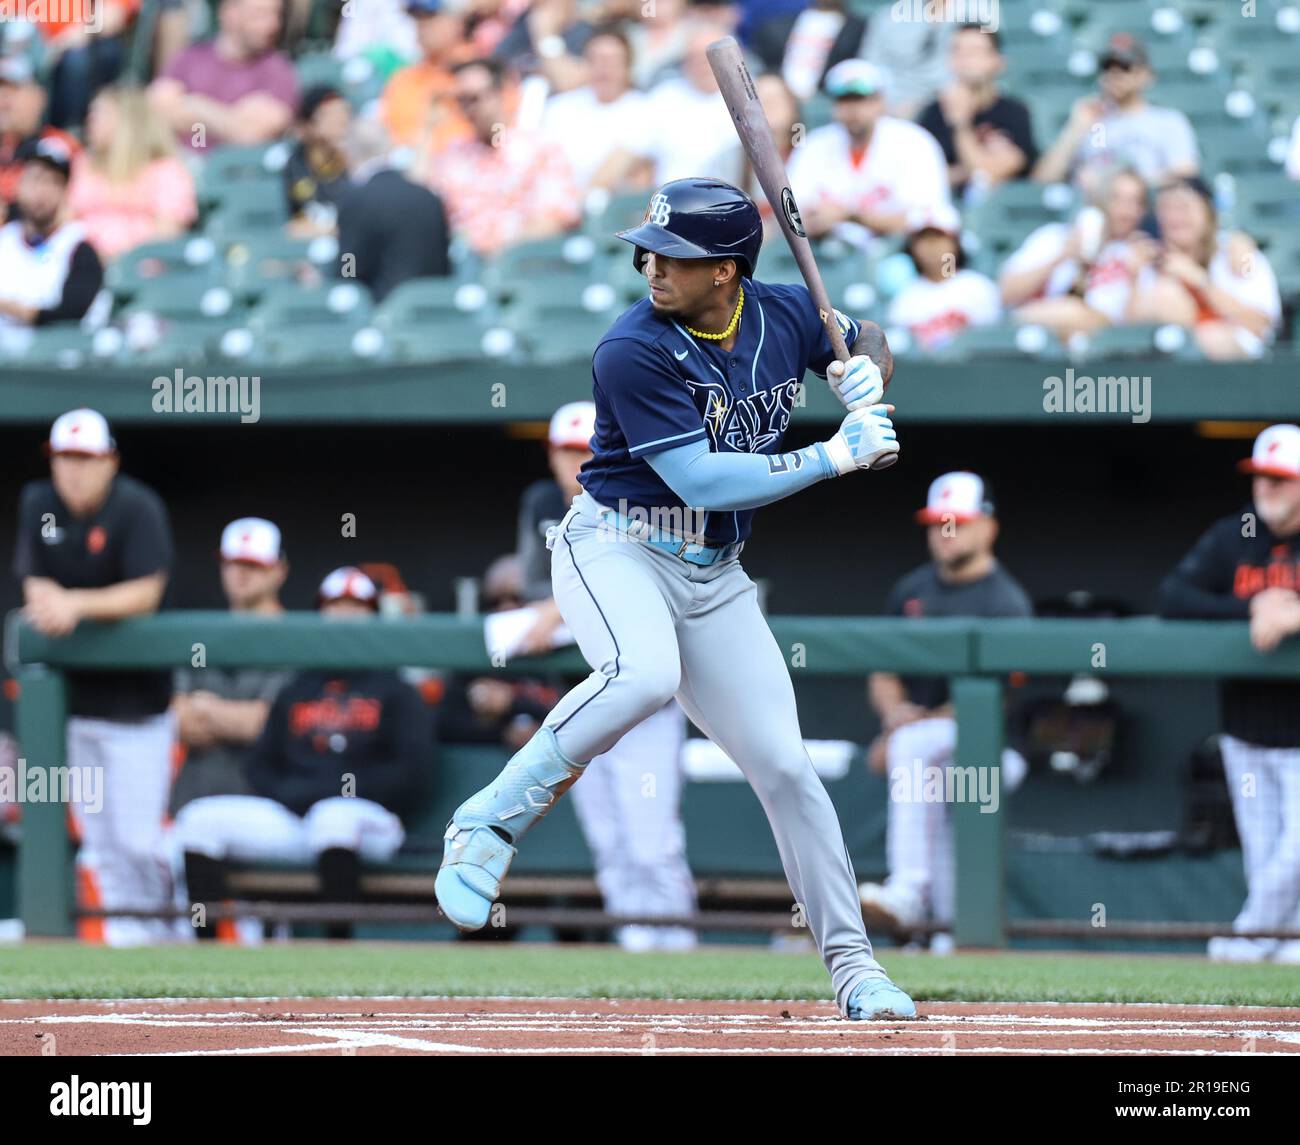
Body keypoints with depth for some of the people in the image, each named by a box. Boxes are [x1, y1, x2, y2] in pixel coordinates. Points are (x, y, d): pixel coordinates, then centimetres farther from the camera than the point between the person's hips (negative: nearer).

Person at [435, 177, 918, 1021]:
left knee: (785, 765, 1)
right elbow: (702, 480, -24)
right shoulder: (634, 352, -19)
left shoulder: (784, 314, -1)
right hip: (617, 548, -5)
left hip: (714, 574, 5)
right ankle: (489, 825, -23)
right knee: (645, 675, -38)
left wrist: (864, 372, -4)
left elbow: (867, 340, 21)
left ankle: (853, 963, 11)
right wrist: (836, 456, -22)